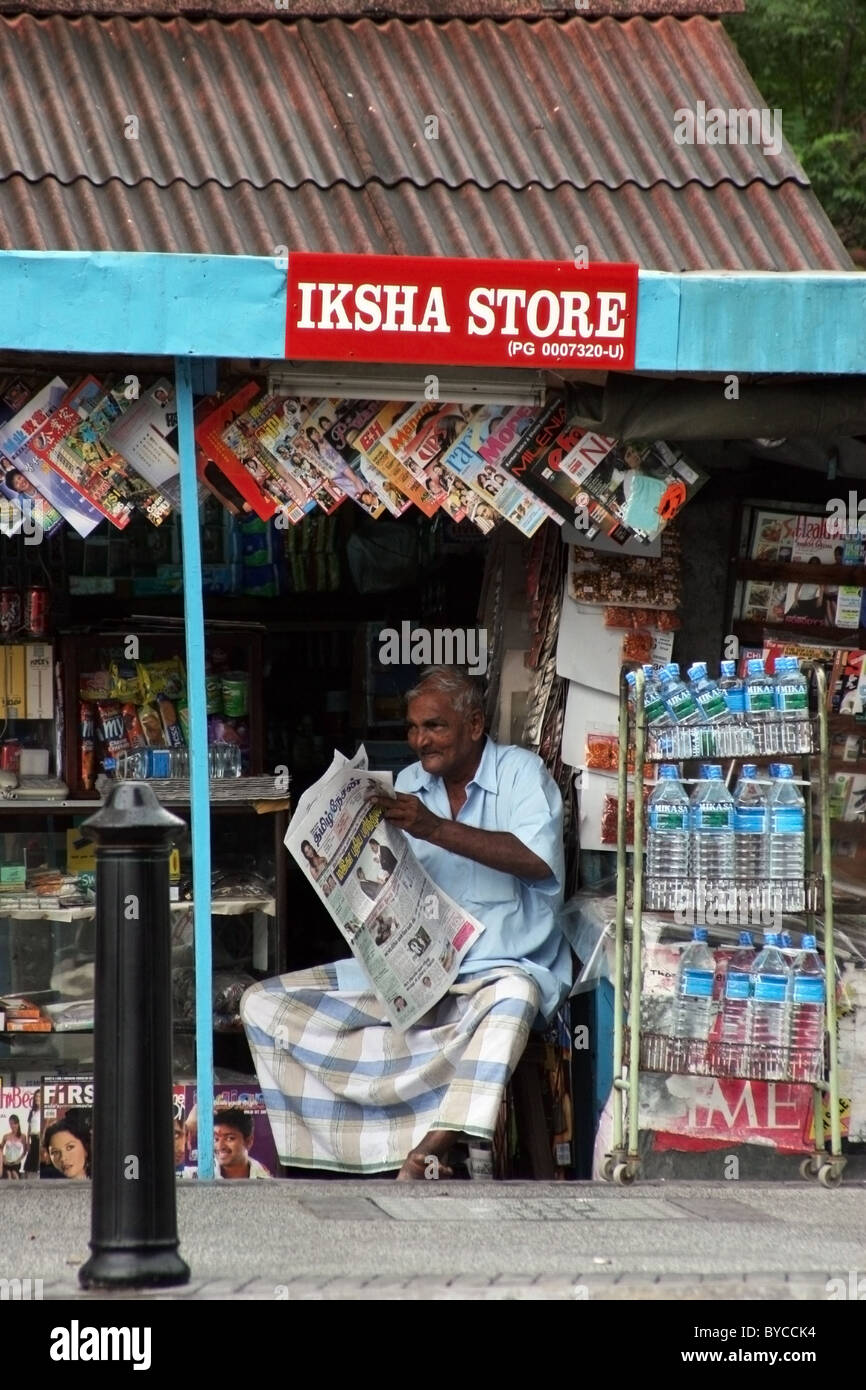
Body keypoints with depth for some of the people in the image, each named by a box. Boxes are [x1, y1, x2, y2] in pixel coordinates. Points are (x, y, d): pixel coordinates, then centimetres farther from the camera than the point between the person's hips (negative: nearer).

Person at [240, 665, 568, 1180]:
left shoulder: (521, 773, -1)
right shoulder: (411, 783, 15)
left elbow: (538, 859, -19)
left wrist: (436, 828, -23)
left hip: (497, 967, -6)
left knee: (512, 997, -43)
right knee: (264, 1004, -7)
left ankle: (426, 1155, -41)